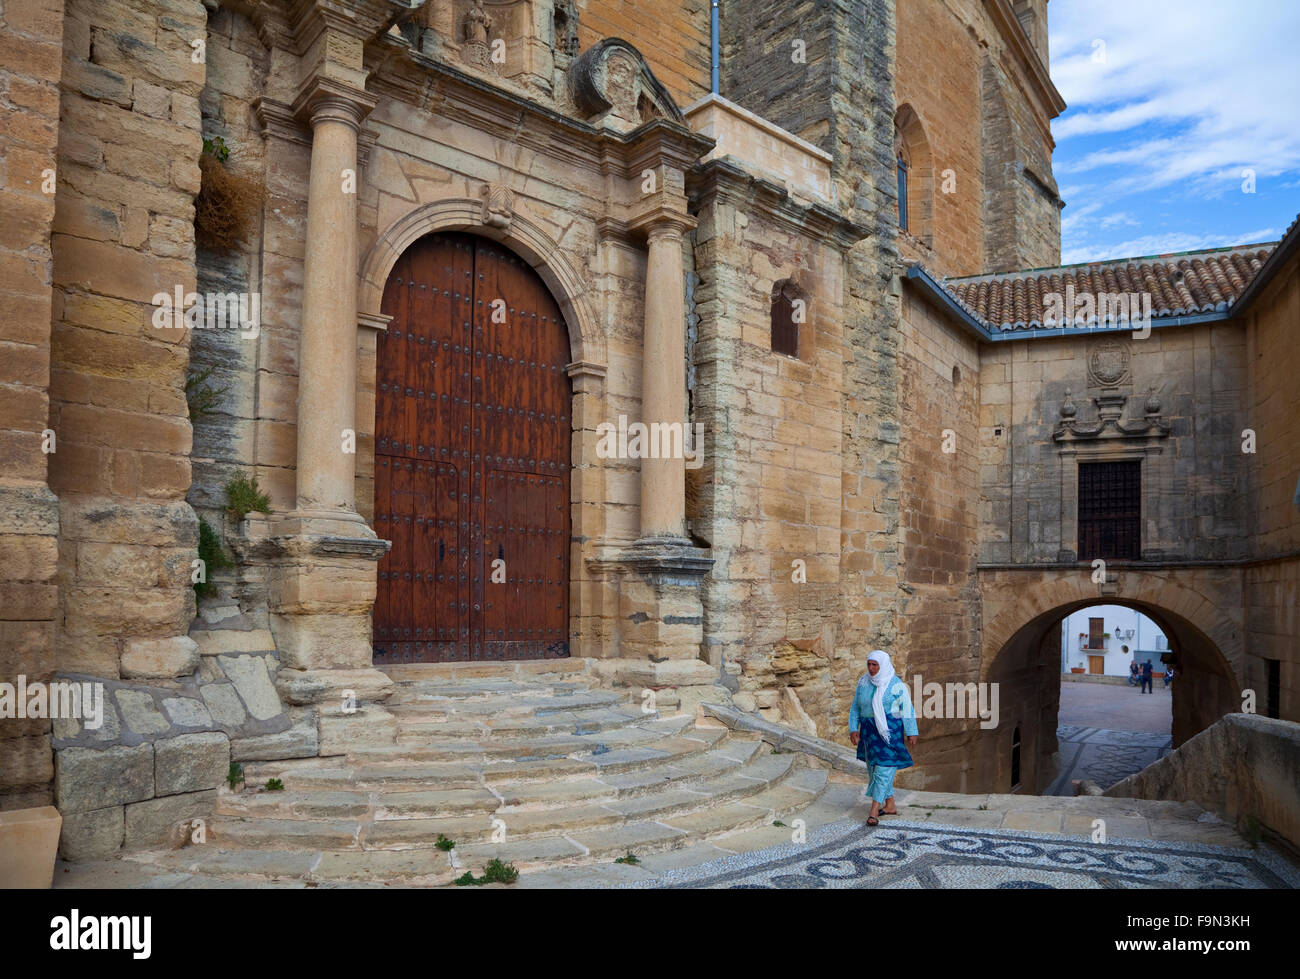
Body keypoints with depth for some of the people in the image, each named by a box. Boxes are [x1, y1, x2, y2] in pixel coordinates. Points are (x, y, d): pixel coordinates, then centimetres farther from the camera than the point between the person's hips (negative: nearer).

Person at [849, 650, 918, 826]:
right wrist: (853, 729, 1)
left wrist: (911, 733, -8)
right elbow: (855, 707, 9)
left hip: (890, 730, -6)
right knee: (874, 767, 12)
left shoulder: (896, 684, -9)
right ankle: (890, 806, 27)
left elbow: (907, 708, -6)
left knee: (883, 768, -10)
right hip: (869, 731, 6)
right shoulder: (863, 682, 4)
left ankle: (874, 811, -10)